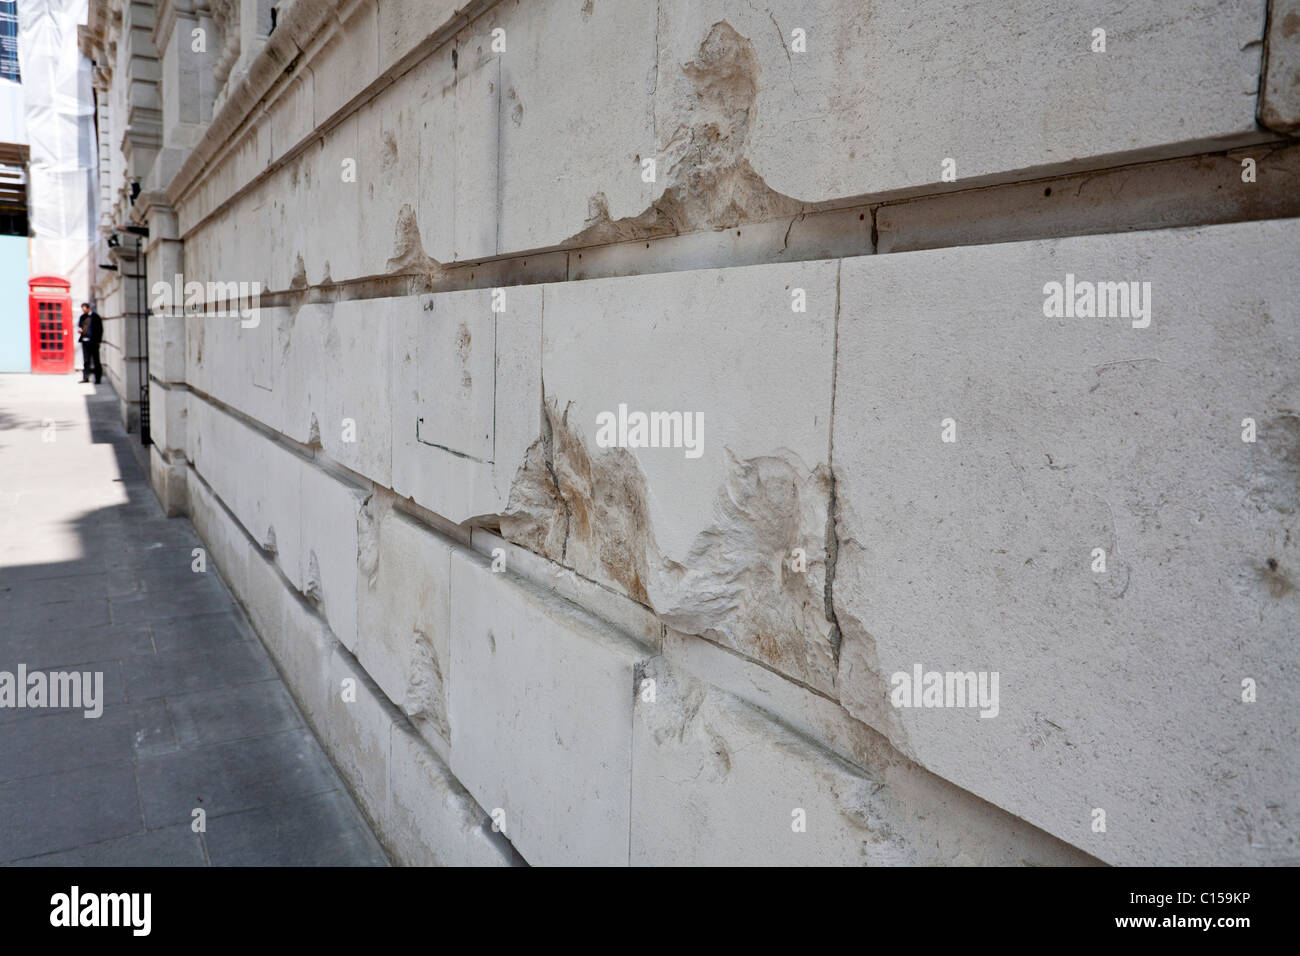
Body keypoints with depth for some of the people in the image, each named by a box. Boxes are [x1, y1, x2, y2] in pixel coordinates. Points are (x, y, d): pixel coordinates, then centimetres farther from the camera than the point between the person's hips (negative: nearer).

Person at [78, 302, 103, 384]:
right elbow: (79, 325, 26)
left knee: (96, 361, 1)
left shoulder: (95, 316, -6)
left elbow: (100, 329, -7)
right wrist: (79, 329, 1)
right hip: (84, 341, 6)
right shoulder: (82, 317, 12)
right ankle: (86, 377, 11)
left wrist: (98, 341, -11)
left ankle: (97, 379, 7)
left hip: (93, 341, -6)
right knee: (86, 360, 8)